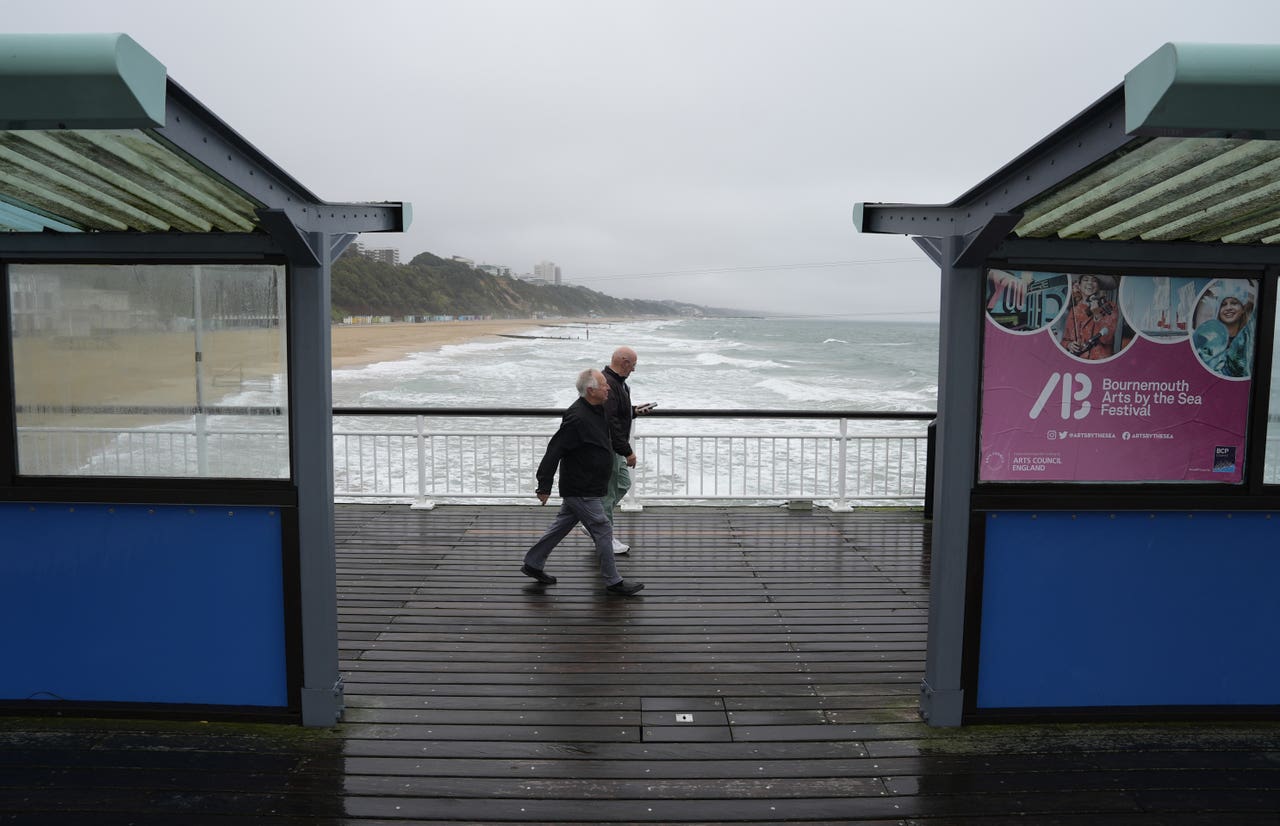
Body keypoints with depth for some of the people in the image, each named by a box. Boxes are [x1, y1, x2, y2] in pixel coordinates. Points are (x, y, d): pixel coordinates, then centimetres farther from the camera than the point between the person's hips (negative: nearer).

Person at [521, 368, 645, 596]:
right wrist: (544, 486, -21)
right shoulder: (577, 417, -26)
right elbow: (554, 451, -24)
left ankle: (533, 564, 32)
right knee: (603, 531, 0)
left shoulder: (598, 410, 6)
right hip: (581, 490, -10)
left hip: (580, 488, 10)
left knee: (562, 525, 20)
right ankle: (613, 581, 13)